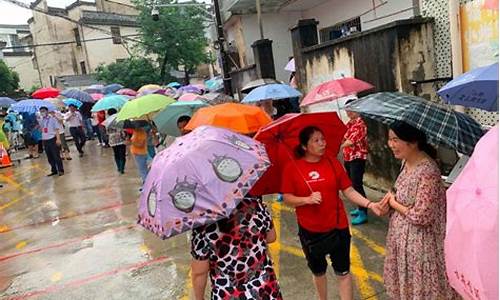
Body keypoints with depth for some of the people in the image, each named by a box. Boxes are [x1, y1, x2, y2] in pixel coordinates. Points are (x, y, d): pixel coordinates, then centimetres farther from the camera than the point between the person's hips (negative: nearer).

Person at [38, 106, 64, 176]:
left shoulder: (52, 119, -4)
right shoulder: (41, 120, 12)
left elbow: (57, 129, -8)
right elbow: (41, 130, 18)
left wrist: (58, 139, -16)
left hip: (52, 139, -6)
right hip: (45, 140, 6)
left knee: (56, 156, -3)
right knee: (49, 157, 10)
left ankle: (61, 170, 4)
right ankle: (54, 170, 20)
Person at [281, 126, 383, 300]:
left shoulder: (332, 162, -5)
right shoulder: (292, 168, -10)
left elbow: (349, 191, -4)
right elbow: (287, 198, -9)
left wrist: (370, 204, -17)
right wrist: (308, 199, -25)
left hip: (337, 227, 0)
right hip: (310, 230, 0)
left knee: (343, 272, 7)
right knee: (318, 271, 21)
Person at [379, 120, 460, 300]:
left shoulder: (427, 172, -28)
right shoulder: (407, 162, 0)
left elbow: (421, 216, -26)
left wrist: (394, 204, -13)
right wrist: (393, 195, -4)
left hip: (418, 242, -8)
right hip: (402, 236, 8)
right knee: (406, 284, 25)